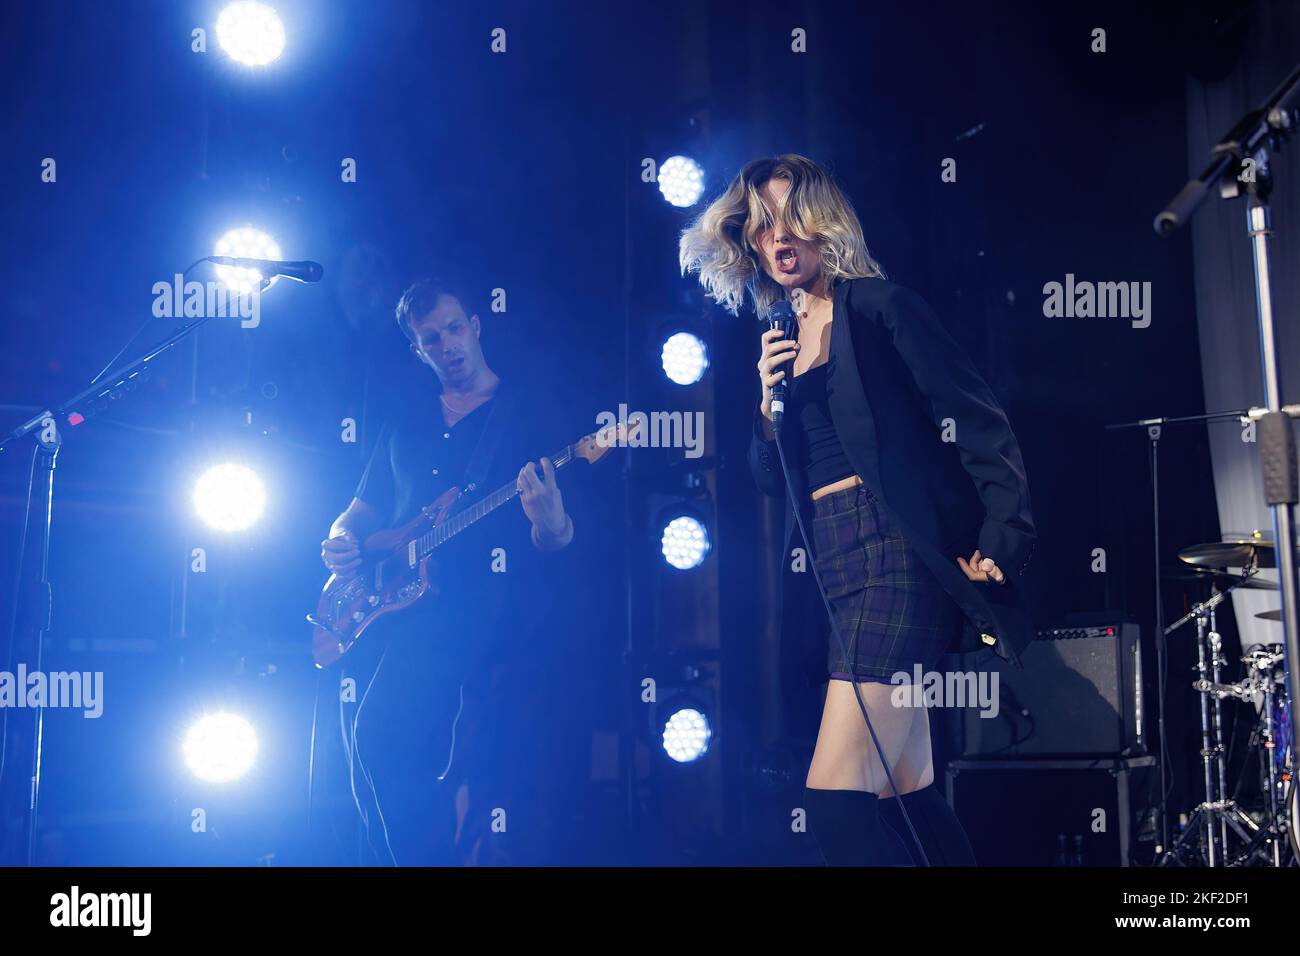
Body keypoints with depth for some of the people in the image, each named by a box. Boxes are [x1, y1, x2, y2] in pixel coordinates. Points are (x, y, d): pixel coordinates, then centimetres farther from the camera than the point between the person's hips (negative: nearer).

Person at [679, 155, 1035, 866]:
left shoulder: (876, 306, -1)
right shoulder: (779, 336, 18)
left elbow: (980, 422, -7)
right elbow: (773, 481, 18)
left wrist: (1004, 535, -17)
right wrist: (768, 398, 0)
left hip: (894, 551, -7)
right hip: (831, 563, 7)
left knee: (834, 796, -16)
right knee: (907, 793, 11)